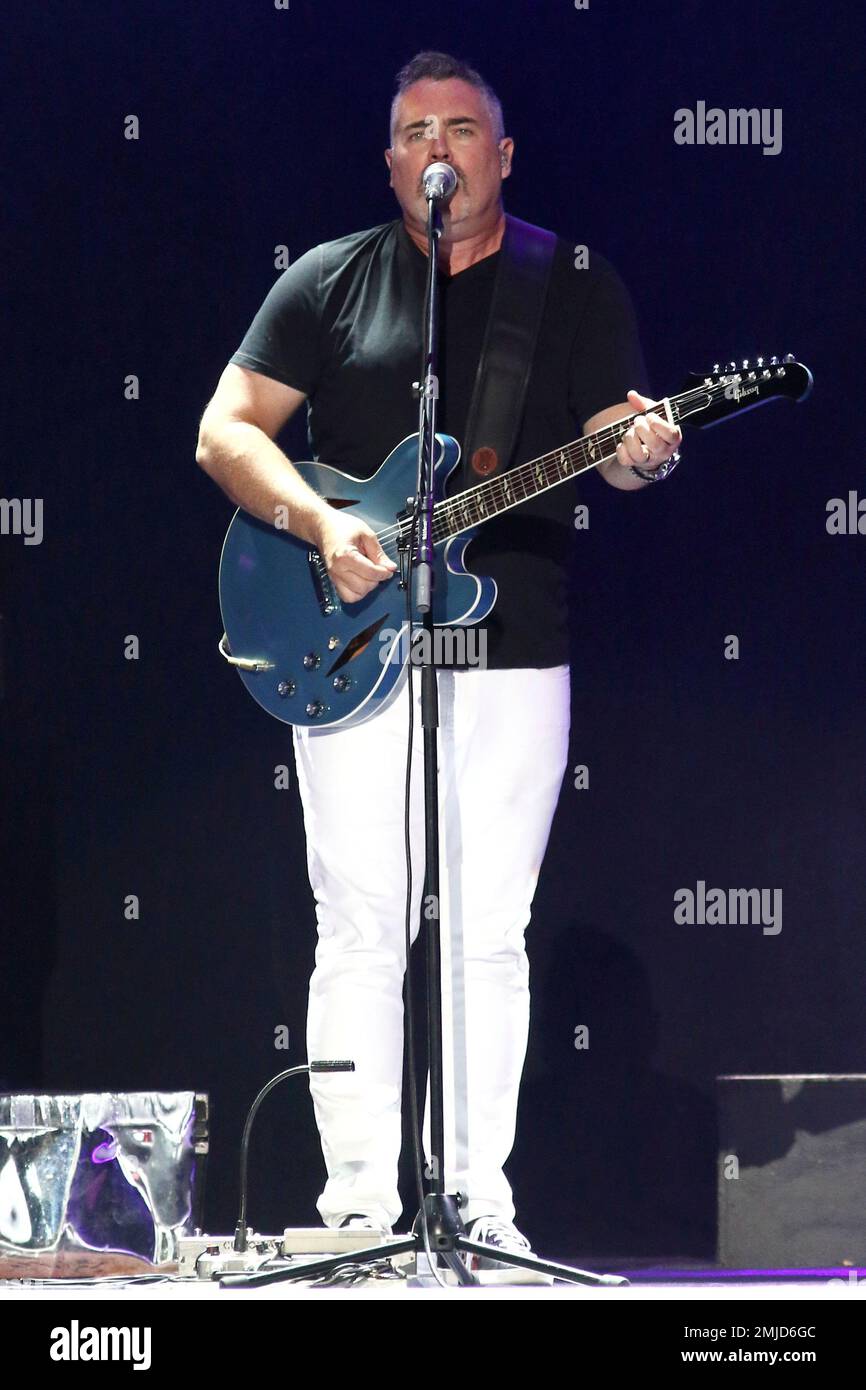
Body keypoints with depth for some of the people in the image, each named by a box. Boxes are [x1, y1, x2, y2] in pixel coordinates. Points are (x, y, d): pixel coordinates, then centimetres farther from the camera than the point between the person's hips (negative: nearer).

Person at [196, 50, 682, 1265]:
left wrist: (640, 453, -22)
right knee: (359, 930, -3)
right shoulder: (329, 283, 6)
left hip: (514, 652, 1)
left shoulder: (579, 289, 9)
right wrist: (321, 527, -13)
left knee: (491, 935, 2)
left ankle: (479, 1197, 7)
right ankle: (360, 1199, 1)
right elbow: (225, 432, 3)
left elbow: (618, 438, 2)